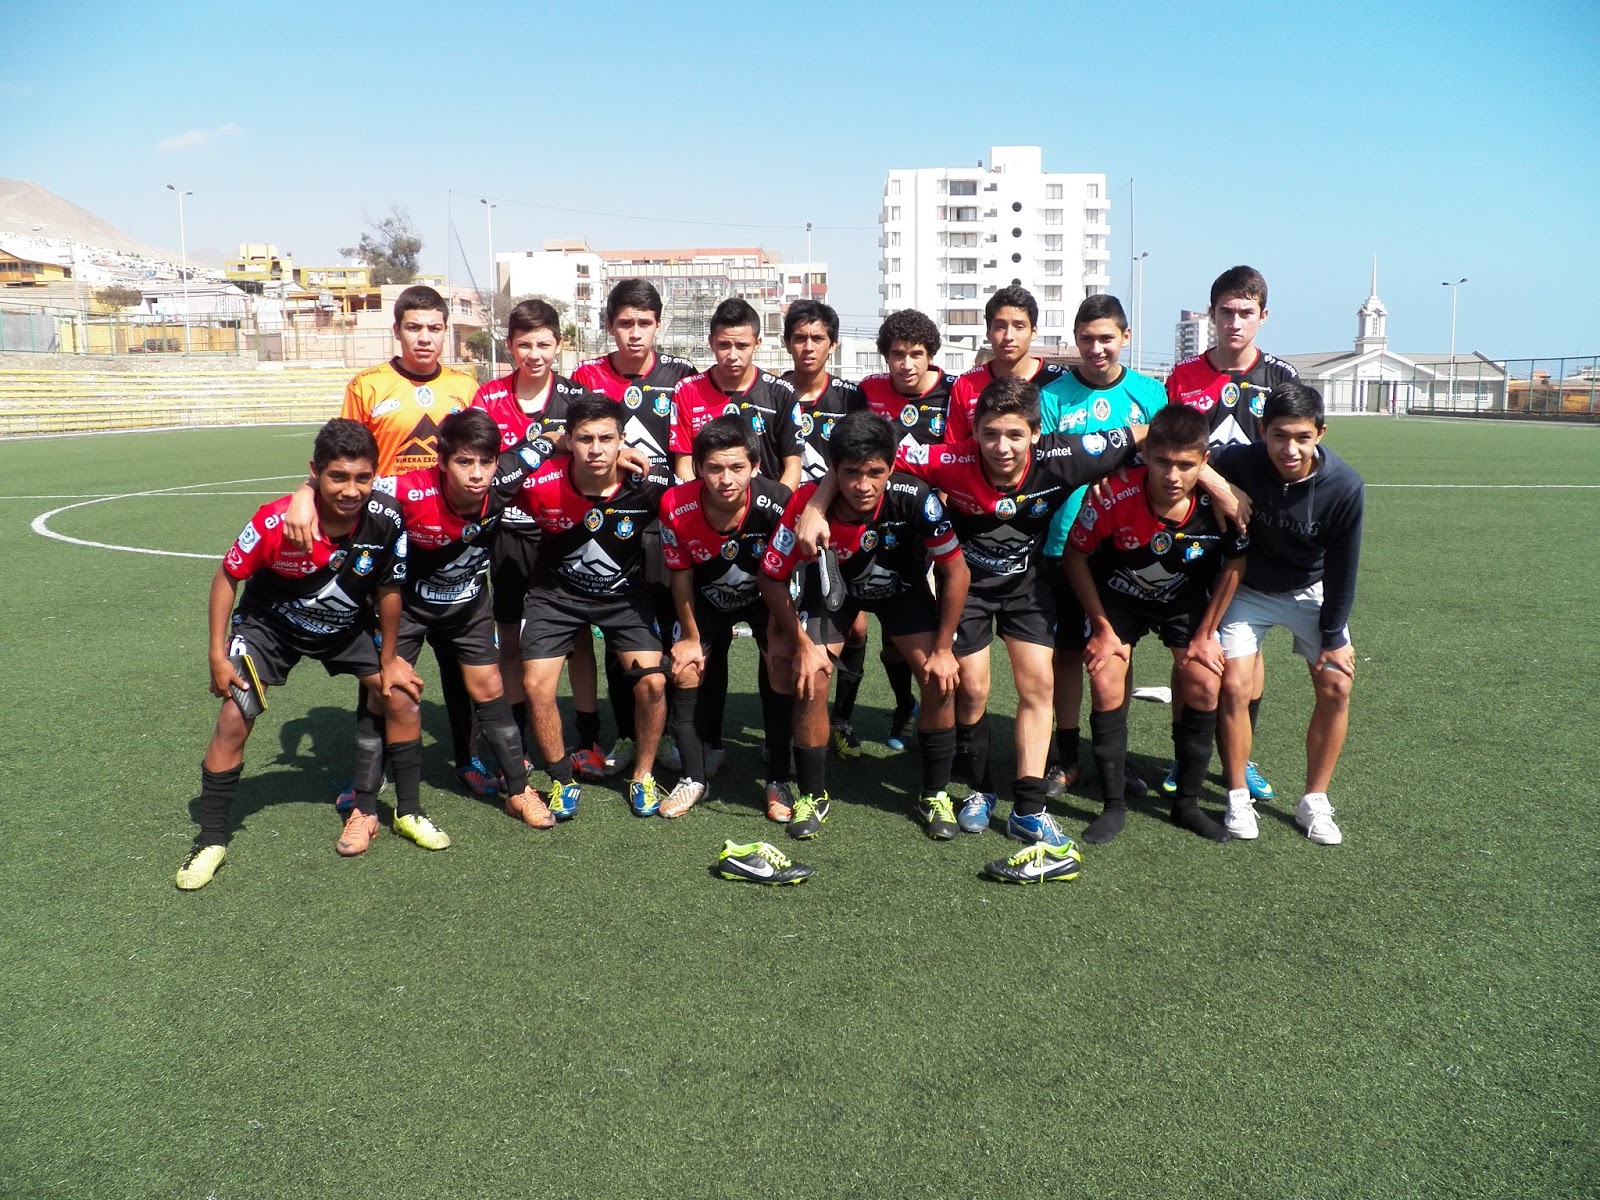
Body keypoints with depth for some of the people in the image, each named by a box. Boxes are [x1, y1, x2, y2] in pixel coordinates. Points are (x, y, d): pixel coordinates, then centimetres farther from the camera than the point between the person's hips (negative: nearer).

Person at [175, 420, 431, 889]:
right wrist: (218, 654, -17)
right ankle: (210, 841, 8)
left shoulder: (386, 520, -27)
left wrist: (388, 660, -2)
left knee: (400, 696, -4)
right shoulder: (276, 521, -35)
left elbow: (388, 590, -9)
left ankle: (408, 812, 16)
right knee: (233, 721, -11)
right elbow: (227, 577, -16)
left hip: (346, 626, 3)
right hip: (270, 623, -2)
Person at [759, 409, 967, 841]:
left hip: (902, 586, 0)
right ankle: (811, 796, 10)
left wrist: (942, 649, -16)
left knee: (941, 680, -11)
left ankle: (934, 796, 9)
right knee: (810, 682, -13)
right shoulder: (808, 503, -35)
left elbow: (955, 572, -20)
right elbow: (772, 578, -19)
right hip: (833, 587, 0)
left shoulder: (915, 499, -35)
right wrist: (802, 646, -18)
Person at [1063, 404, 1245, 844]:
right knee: (1106, 688, -12)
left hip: (1187, 598, 2)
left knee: (1205, 688, -6)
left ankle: (1187, 803, 13)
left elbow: (1234, 564, -9)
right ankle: (1114, 807, 3)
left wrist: (1206, 634, -5)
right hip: (1118, 595, -1)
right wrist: (1102, 628, -12)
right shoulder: (1114, 498, -35)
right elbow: (1075, 557, -16)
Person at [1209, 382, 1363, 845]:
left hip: (1311, 592, 1)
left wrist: (1332, 638, -7)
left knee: (1336, 687, -7)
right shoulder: (1235, 464, -30)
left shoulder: (1345, 486, -25)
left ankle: (1314, 801, 10)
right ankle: (1238, 798, 7)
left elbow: (1342, 571, -12)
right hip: (1247, 589, -1)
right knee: (1234, 686, -12)